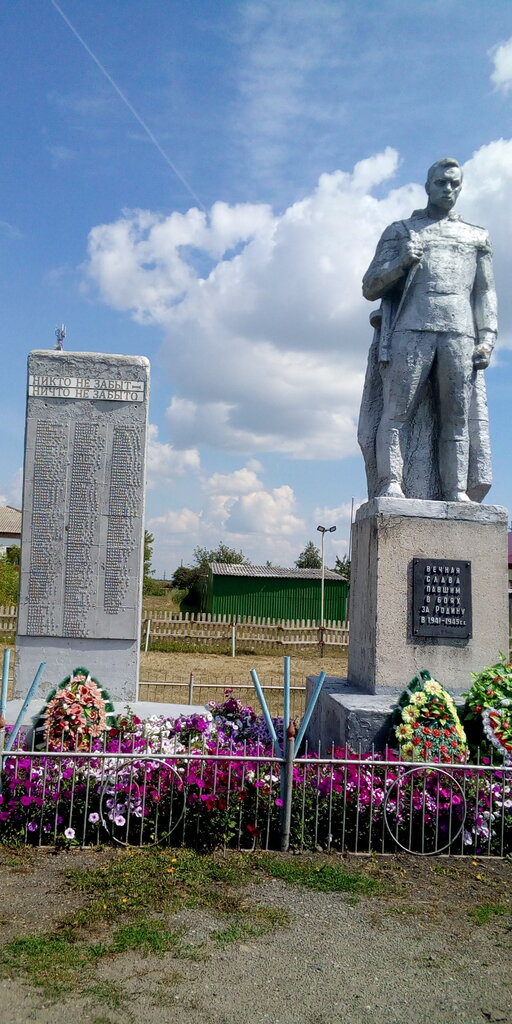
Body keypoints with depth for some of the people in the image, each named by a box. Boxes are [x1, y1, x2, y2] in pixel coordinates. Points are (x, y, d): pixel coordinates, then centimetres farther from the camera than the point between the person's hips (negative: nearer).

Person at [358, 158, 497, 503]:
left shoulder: (477, 237, 26)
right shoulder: (400, 231, 21)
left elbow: (486, 293, 19)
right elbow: (370, 288, 15)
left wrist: (487, 338, 3)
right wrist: (401, 262, -4)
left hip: (460, 335, 2)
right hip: (409, 330, -1)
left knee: (459, 417, -6)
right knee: (397, 409, -12)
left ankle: (457, 491, -7)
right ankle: (391, 485, -15)